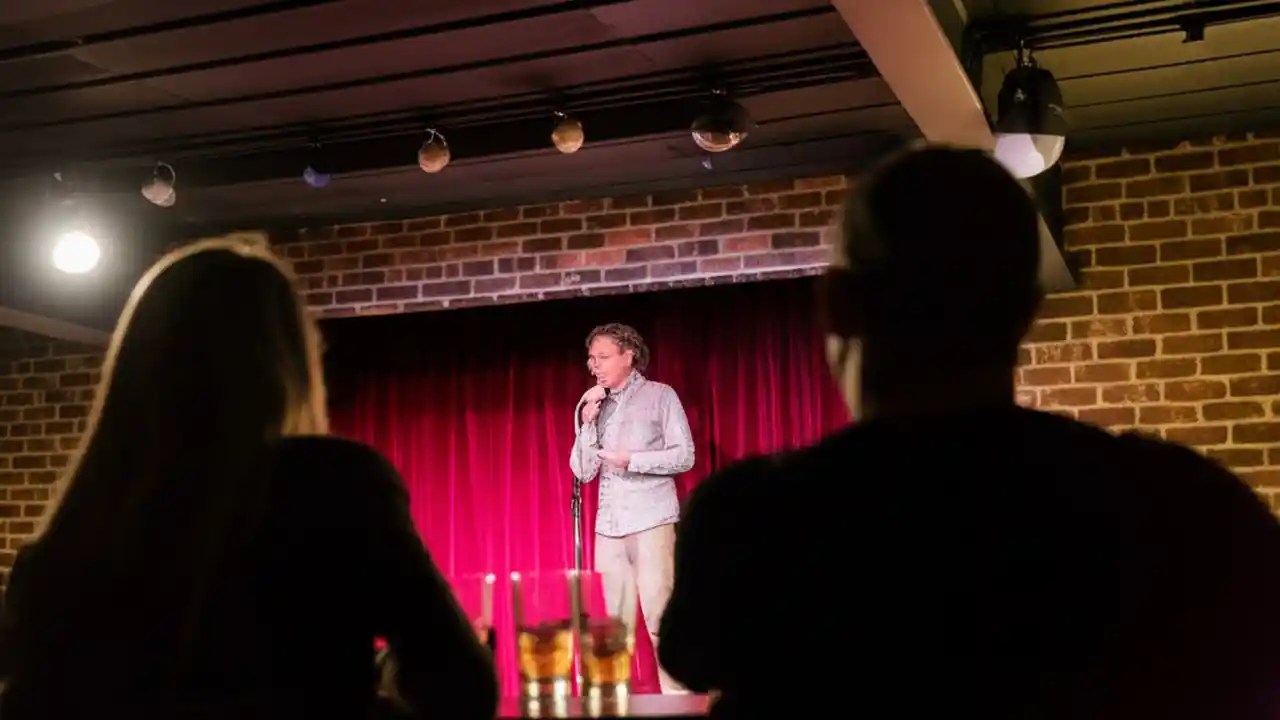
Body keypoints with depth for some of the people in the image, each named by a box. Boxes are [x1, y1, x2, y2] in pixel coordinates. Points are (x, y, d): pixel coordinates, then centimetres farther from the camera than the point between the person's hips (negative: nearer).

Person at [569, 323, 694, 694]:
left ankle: (674, 696, -8)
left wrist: (632, 460, -14)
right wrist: (587, 423, 0)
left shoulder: (660, 396, 3)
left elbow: (684, 455, -4)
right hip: (608, 524, 5)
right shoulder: (595, 406, 16)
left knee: (657, 616, -11)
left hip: (651, 520, -5)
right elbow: (583, 471, 12)